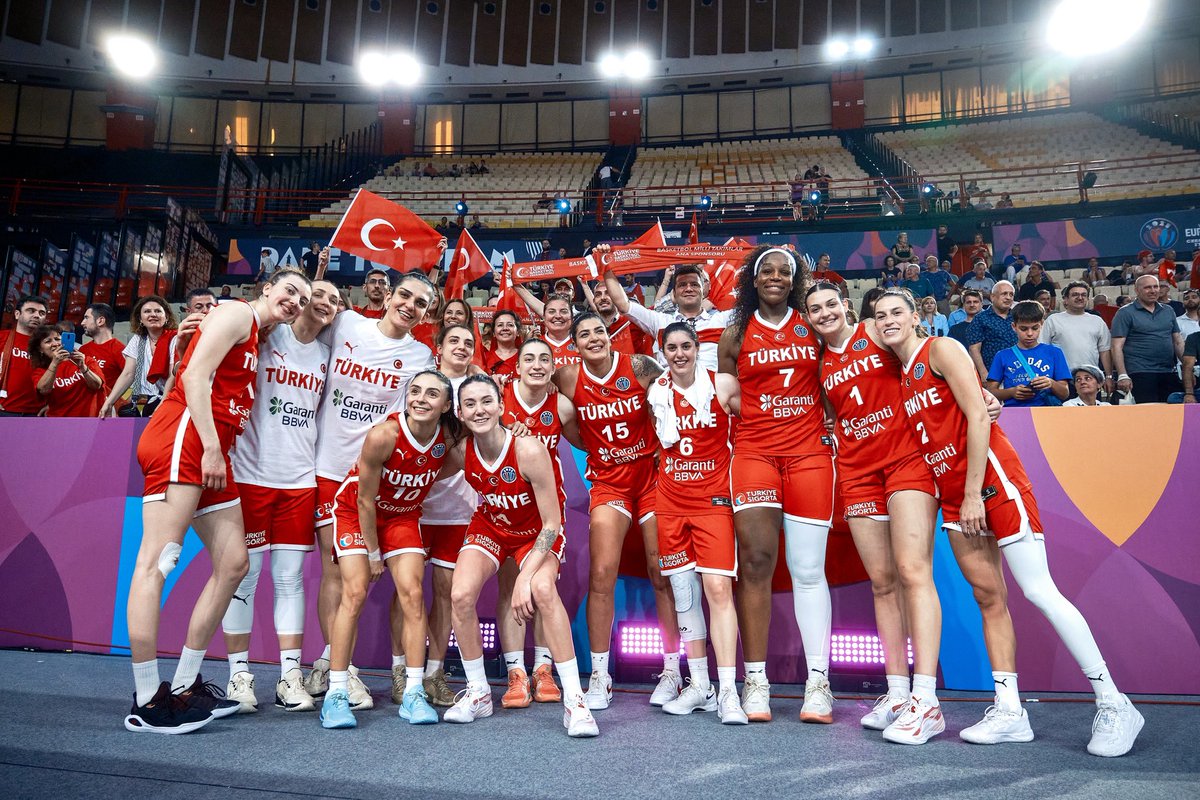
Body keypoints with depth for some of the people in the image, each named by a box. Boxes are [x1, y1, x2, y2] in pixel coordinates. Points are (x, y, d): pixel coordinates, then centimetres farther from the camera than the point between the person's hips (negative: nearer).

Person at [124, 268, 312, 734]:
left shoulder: (259, 340, 26)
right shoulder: (237, 313, -1)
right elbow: (195, 375, -12)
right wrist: (211, 446, -17)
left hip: (213, 453, 10)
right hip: (181, 438, -10)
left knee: (233, 563, 6)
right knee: (155, 562, -11)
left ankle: (185, 686, 14)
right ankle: (147, 704, -11)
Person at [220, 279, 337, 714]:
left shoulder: (326, 356, 11)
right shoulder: (265, 336, -2)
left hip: (300, 478, 4)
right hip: (251, 473, -3)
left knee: (291, 578, 6)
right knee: (244, 575, 3)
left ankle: (290, 676, 12)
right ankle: (239, 675, 15)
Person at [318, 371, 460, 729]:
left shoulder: (450, 438, -21)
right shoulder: (383, 435, -32)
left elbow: (452, 464, 6)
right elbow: (365, 500, -21)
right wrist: (373, 553, -13)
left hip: (403, 515, 3)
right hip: (355, 510, -3)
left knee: (412, 593, -8)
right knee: (355, 592, -14)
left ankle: (414, 693, -2)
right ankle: (336, 693, -6)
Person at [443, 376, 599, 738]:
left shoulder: (528, 449, -31)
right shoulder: (461, 451, -19)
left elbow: (552, 524, -26)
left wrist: (524, 578, -30)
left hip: (538, 533, -4)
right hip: (489, 527, 4)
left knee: (542, 590, -32)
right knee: (461, 596, -19)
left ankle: (574, 700, -21)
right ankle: (478, 693, 5)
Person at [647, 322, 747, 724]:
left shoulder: (723, 385, -3)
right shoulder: (657, 391, 5)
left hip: (713, 499, -3)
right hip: (671, 501, 3)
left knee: (718, 588, -13)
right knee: (683, 593, 7)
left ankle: (728, 692, -9)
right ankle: (699, 687, 18)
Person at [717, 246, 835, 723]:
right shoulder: (736, 334, 10)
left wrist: (831, 428, 2)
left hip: (809, 452, 1)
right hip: (754, 452, 0)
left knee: (808, 568, 0)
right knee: (756, 560, -8)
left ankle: (818, 682, 7)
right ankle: (756, 680, 1)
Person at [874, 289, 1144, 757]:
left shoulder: (941, 350, -6)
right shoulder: (899, 377, 16)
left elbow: (978, 417, -14)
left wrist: (974, 493, -17)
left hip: (991, 478, -7)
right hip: (952, 494, 8)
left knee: (1038, 590, -8)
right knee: (988, 598, 5)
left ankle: (1113, 705, 1)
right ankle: (1009, 712, 7)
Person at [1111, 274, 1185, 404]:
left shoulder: (1168, 311, 16)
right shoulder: (1125, 313, -2)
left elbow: (1178, 342, 19)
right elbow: (1117, 346, -8)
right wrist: (1122, 376, -16)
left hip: (1169, 373, 6)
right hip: (1140, 374, -6)